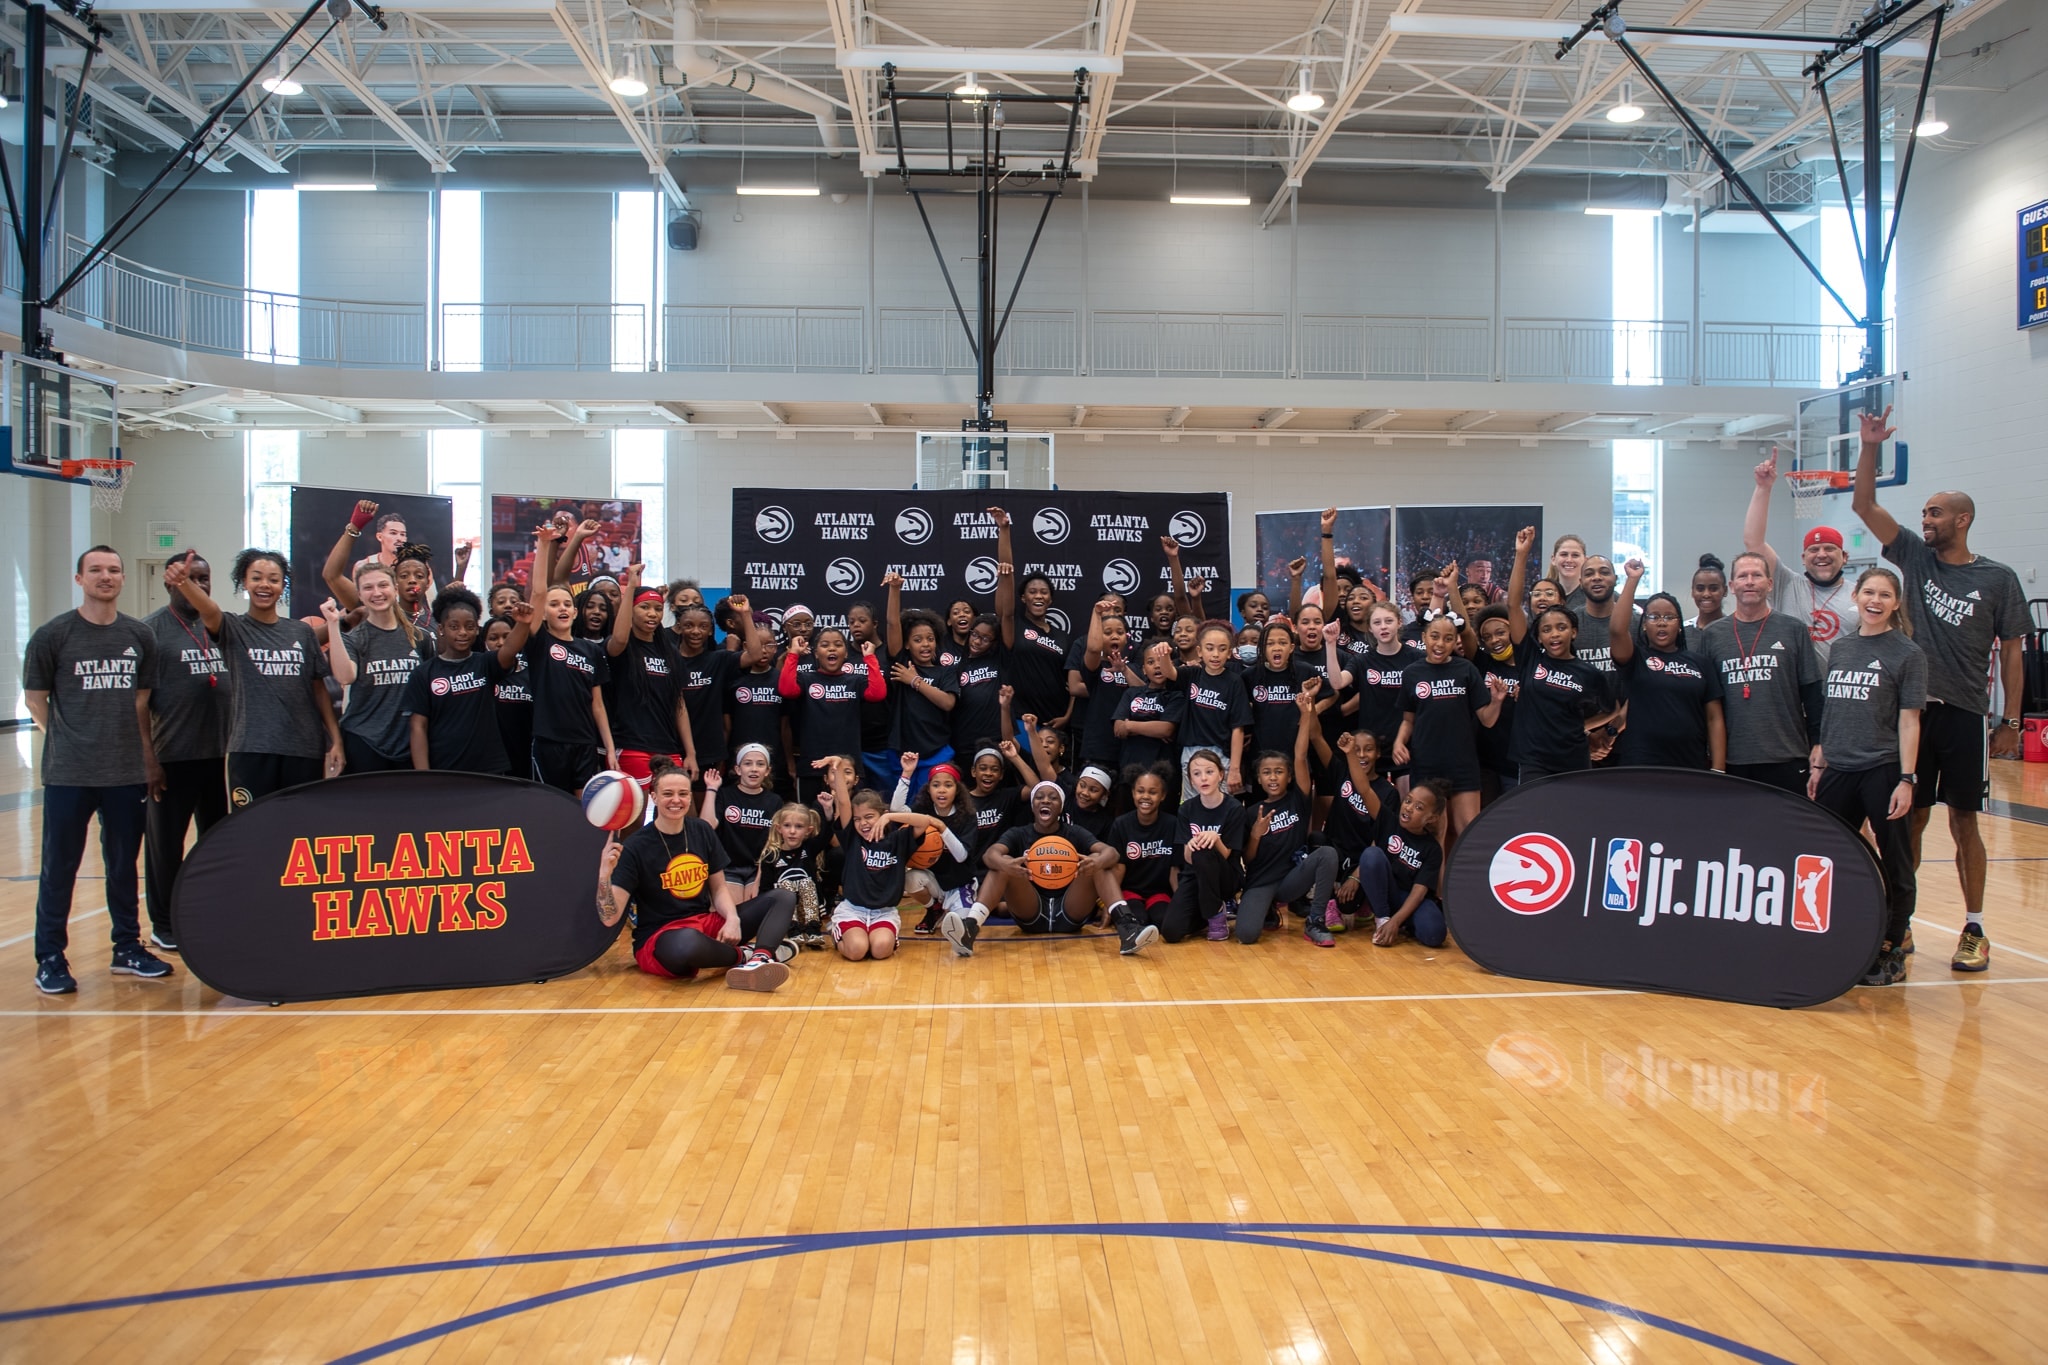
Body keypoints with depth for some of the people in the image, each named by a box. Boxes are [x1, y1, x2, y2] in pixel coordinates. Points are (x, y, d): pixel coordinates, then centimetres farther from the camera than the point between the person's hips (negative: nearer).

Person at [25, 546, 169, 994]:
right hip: (68, 774, -3)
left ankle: (128, 948, 23)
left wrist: (147, 756, 8)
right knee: (60, 866, 3)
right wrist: (70, 739, 2)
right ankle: (50, 958, 13)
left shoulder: (140, 636, 6)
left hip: (128, 773, 3)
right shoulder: (53, 634, -3)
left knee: (123, 864, 12)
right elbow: (35, 699, 3)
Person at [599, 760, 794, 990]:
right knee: (689, 942, -44)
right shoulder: (636, 847, -12)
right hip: (657, 939, -7)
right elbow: (610, 917, -18)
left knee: (782, 898, -5)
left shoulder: (702, 831, 4)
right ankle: (744, 955, -11)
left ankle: (761, 958, -34)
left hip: (707, 923, 7)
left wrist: (733, 919, -10)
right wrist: (604, 874, -35)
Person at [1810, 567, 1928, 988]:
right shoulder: (1840, 647, 9)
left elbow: (1909, 720, -8)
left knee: (1893, 864, 5)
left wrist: (1906, 779, -13)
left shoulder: (1907, 653, -4)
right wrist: (1819, 764, 11)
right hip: (1839, 771, 5)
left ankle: (1892, 951, 16)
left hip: (1883, 771, -5)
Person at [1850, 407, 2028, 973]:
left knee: (1963, 822, 3)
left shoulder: (1998, 580, 1)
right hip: (1913, 710, 2)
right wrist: (1870, 448, -13)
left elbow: (2011, 653, 2)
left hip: (1965, 714, -2)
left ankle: (1974, 930, 13)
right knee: (1910, 818, 7)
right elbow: (1863, 505, -1)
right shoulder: (1914, 557, 6)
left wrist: (2010, 721, -3)